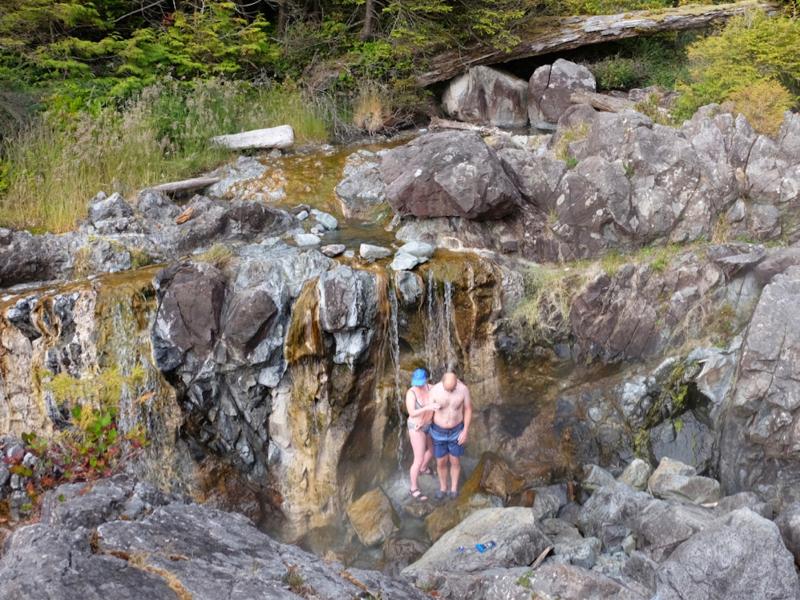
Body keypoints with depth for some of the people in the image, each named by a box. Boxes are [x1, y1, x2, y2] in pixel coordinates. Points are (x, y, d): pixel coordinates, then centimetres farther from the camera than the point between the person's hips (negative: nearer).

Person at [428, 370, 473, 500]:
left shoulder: (463, 389, -23)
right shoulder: (435, 390, -24)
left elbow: (468, 409, -9)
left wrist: (465, 431, -10)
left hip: (456, 430, 0)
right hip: (439, 431, 0)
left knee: (455, 461, 15)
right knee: (441, 462, 14)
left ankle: (454, 488, 43)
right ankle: (443, 488, 42)